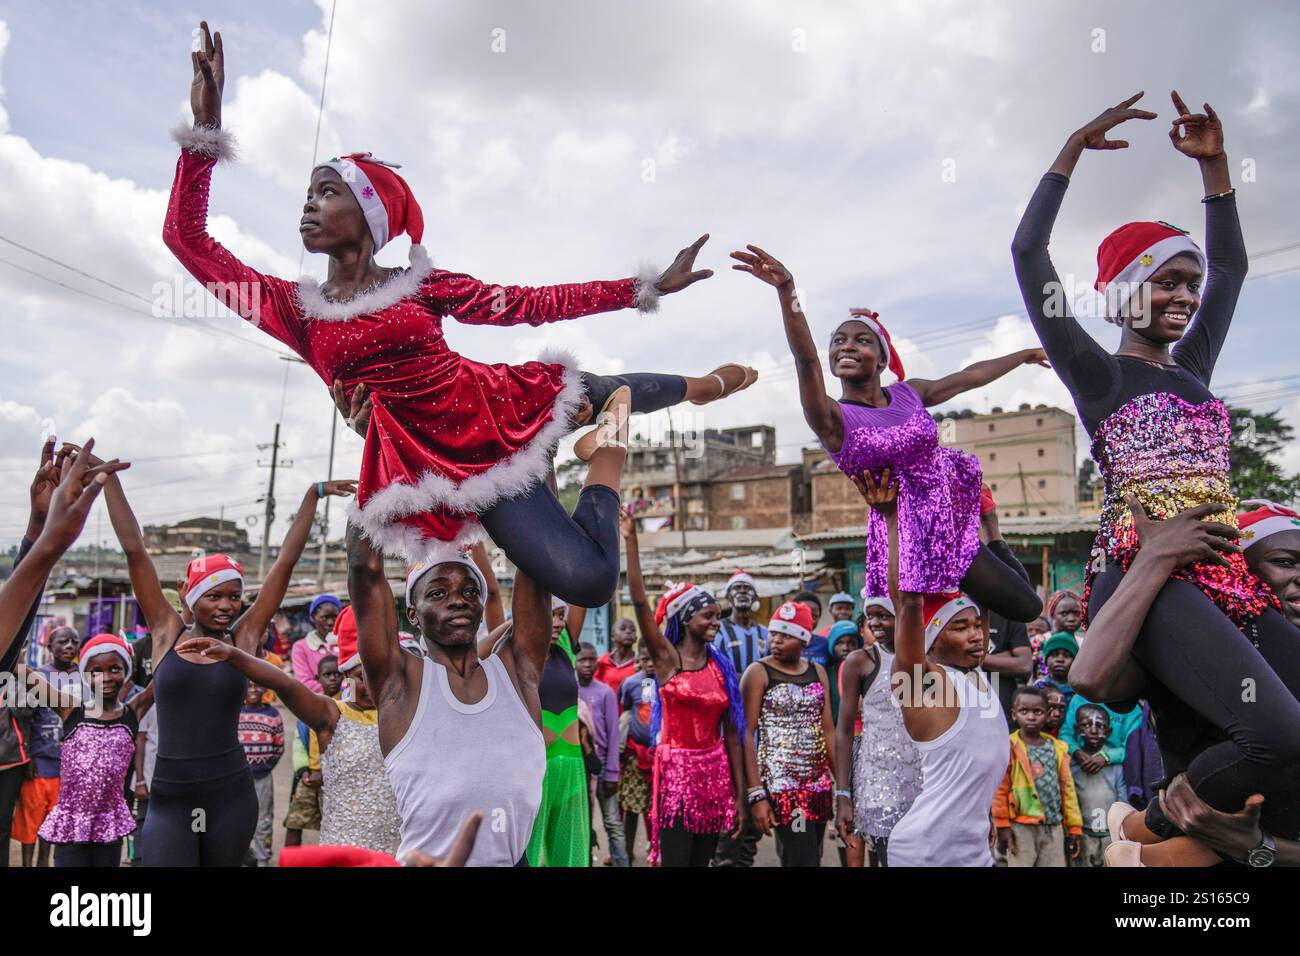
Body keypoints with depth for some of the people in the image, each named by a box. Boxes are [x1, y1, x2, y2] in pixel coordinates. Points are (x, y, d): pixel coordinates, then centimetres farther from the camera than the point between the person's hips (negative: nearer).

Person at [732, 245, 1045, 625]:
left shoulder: (909, 393, 1)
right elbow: (806, 359, -33)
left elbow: (971, 376, 16)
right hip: (917, 526, -5)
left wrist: (1024, 355, 28)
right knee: (1024, 608, 2)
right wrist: (787, 290, -48)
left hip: (956, 498, 5)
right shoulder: (833, 419, -16)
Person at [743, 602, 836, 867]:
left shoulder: (818, 672, 10)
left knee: (793, 859, 12)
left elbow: (828, 731, 12)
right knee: (806, 860, -11)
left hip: (820, 783, 5)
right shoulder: (758, 672, -5)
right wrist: (756, 794, -16)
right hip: (780, 782, -5)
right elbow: (746, 735, -9)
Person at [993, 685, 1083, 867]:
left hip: (1054, 826, 5)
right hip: (1021, 827, -4)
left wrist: (1074, 825, 10)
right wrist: (1002, 825, -8)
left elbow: (1067, 788, 11)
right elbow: (1000, 788, -7)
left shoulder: (1058, 748, 7)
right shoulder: (1009, 747, -8)